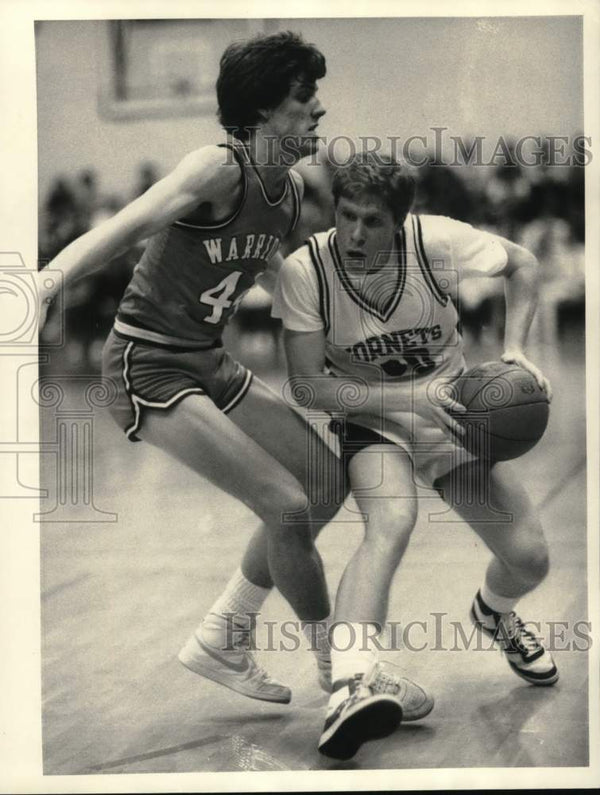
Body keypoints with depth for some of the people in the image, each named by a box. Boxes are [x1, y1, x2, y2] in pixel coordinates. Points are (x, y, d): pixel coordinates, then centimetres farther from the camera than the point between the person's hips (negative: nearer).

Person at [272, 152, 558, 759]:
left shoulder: (436, 241, -20)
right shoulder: (304, 271, -22)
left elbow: (522, 264, 0)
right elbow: (306, 384, -20)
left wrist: (514, 351, -14)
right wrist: (408, 397, -30)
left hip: (451, 413, 2)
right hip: (370, 420, -2)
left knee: (529, 558, -3)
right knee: (392, 520, -35)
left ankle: (494, 614, 37)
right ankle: (350, 688, -50)